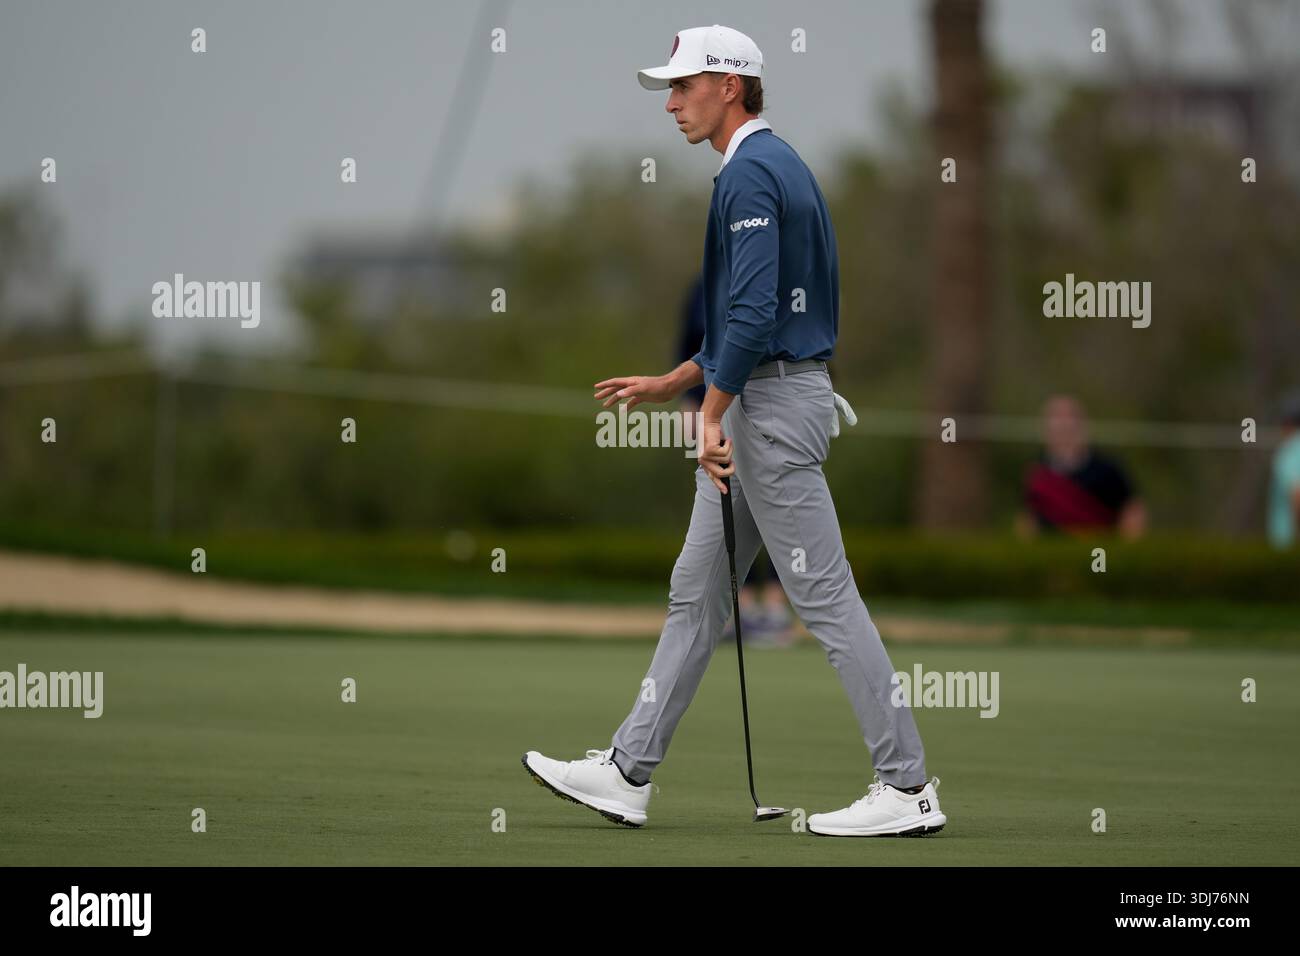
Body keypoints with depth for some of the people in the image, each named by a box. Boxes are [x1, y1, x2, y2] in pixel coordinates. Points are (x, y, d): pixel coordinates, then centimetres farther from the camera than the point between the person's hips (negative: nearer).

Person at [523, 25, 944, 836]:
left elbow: (754, 311, -24)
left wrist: (713, 413, -20)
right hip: (762, 403, 11)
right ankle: (628, 773, 16)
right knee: (698, 593, 12)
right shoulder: (780, 164, 17)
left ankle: (909, 788, -6)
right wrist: (674, 383, 25)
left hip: (772, 404, -11)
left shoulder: (750, 172, -15)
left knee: (825, 595, -8)